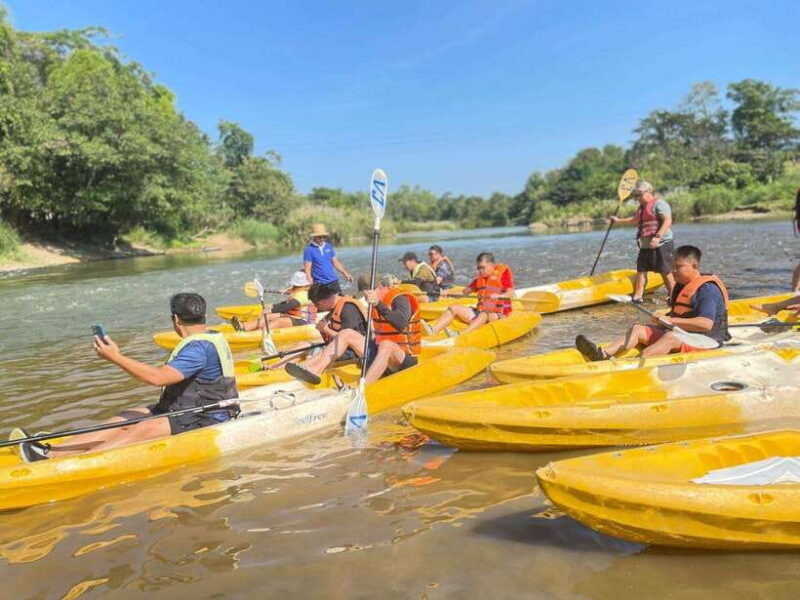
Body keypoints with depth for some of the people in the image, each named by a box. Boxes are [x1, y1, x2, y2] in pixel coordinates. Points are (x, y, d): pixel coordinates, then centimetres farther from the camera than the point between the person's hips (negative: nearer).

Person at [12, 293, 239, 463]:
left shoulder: (199, 347, -21)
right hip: (191, 409, 9)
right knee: (125, 420, -3)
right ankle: (51, 453, -10)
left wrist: (116, 357, -25)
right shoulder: (209, 339, 12)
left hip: (204, 421, -9)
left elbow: (158, 378, -30)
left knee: (142, 430, -23)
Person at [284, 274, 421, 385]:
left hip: (404, 360, -8)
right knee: (347, 334, 3)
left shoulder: (401, 298, -14)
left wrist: (378, 304, -45)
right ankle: (314, 369, -13)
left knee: (386, 345, -40)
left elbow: (400, 323, -37)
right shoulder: (379, 299, 9)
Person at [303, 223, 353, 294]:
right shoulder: (309, 249, -8)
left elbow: (335, 261, 17)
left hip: (334, 281, 6)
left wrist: (345, 273, 7)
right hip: (320, 284, -5)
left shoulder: (328, 246, 8)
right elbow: (307, 270, -11)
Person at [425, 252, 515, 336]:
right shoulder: (480, 278, 15)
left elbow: (511, 293, -17)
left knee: (484, 315, -38)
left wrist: (498, 296, -37)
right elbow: (465, 291, 19)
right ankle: (433, 331, -30)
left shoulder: (504, 272, -4)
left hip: (497, 314, -6)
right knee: (454, 307, -9)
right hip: (480, 312, 6)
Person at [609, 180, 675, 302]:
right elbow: (635, 219, 40)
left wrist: (658, 236, -31)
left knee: (665, 271, -7)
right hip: (645, 245, 9)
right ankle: (638, 296, 7)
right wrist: (619, 220, 41)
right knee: (641, 270, 5)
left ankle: (673, 296, 3)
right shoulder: (641, 207, 20)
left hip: (661, 244, -9)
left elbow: (668, 220, -23)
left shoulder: (659, 204, -10)